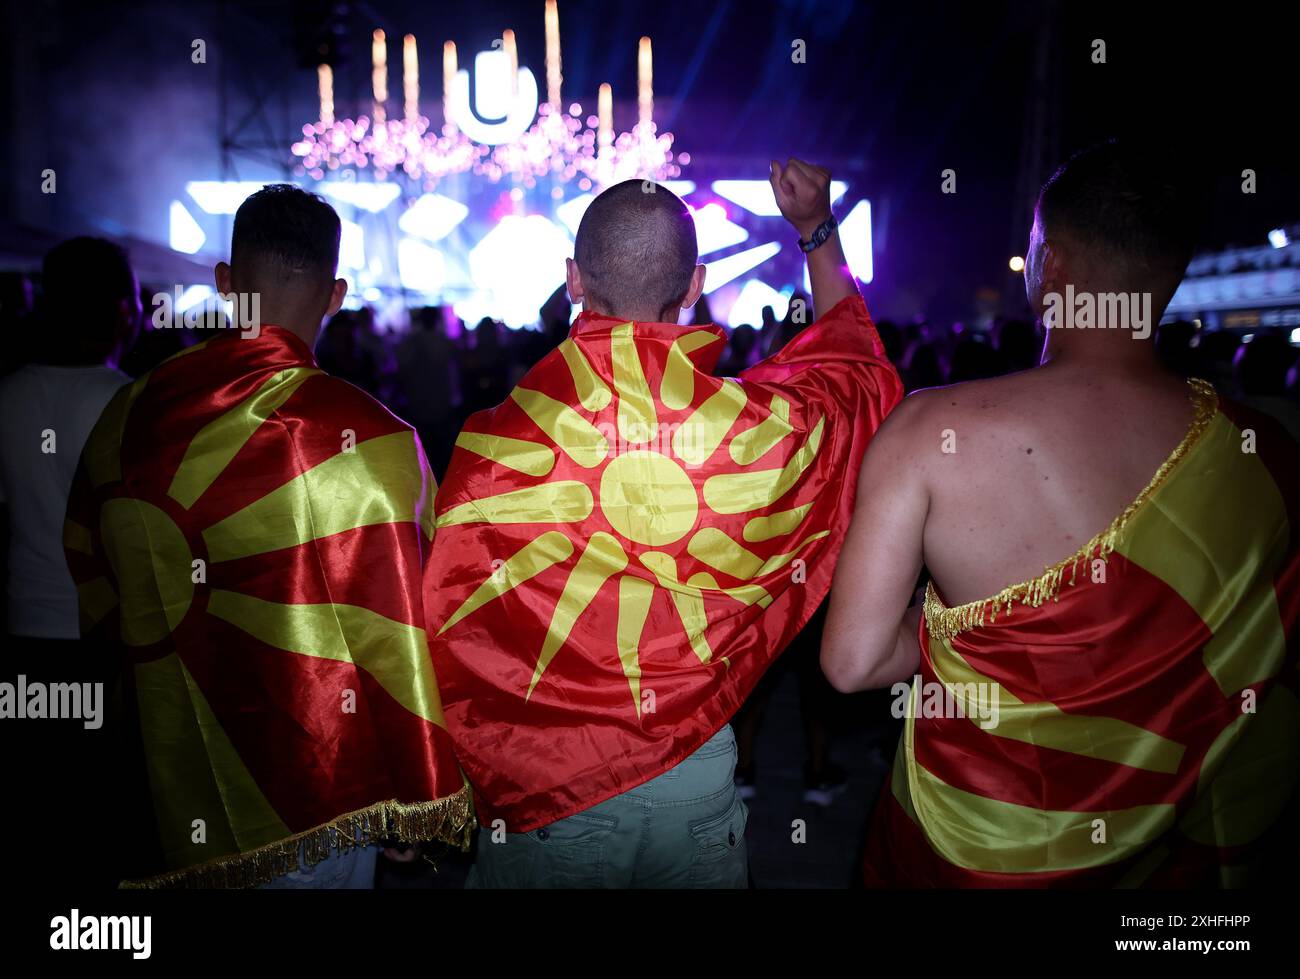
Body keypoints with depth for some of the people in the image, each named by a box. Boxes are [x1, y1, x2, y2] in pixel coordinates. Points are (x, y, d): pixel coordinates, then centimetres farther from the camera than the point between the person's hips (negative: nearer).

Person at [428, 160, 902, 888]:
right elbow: (861, 368, 11)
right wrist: (818, 229, 22)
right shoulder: (771, 422, -13)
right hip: (697, 784, 2)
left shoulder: (493, 446, -18)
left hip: (540, 798, -1)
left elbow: (450, 645, -9)